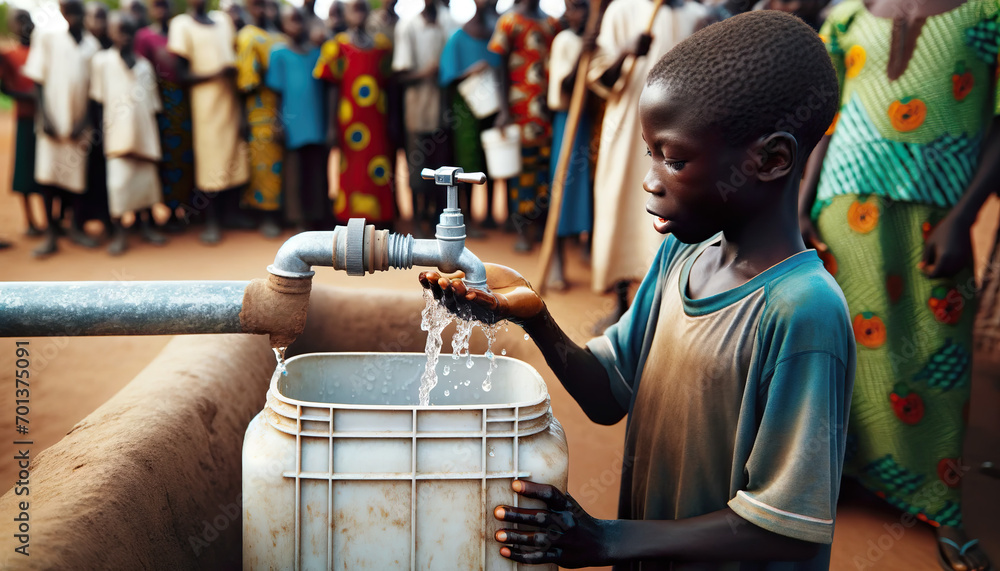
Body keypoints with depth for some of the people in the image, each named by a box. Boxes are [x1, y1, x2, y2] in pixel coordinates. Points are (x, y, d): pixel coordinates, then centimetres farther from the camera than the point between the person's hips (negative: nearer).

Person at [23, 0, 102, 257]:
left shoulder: (92, 45, 7)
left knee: (79, 173, 3)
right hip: (53, 118, -1)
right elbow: (38, 81, 2)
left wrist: (84, 122, -4)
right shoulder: (47, 38, 3)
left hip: (79, 122, 1)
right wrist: (45, 118, -7)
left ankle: (76, 227, 18)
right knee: (48, 173, -3)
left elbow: (93, 87, 6)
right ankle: (51, 233, 4)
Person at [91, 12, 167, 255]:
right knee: (119, 180, -8)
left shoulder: (144, 64, 13)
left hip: (144, 132, 4)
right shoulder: (102, 61, 2)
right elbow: (98, 98, 3)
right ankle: (119, 234, -1)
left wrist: (154, 136, 12)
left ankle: (146, 226, 18)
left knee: (146, 176, 5)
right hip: (118, 132, -3)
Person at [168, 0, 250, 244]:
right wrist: (215, 74, -20)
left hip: (230, 98, 5)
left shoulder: (223, 20, 15)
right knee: (210, 159, -4)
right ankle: (212, 222, 5)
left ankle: (233, 212, 15)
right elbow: (182, 74, -5)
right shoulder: (181, 24, -1)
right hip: (206, 102, -4)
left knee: (234, 157, 4)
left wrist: (242, 111, 9)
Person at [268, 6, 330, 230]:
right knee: (295, 173, 3)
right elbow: (276, 90, 2)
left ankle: (318, 217, 15)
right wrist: (279, 123, -4)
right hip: (293, 125, -2)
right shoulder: (279, 53, 1)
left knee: (318, 172, 4)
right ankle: (299, 221, 13)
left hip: (318, 122, 2)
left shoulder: (318, 50, 7)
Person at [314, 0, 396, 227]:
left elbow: (388, 85, 13)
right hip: (350, 122, -3)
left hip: (378, 121, 3)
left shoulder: (382, 44, 11)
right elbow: (333, 89, -1)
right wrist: (332, 126, -6)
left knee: (381, 174, 4)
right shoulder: (338, 46, 1)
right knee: (352, 173, 0)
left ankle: (381, 224, 12)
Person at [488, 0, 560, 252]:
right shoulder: (509, 21, 0)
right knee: (523, 165, -1)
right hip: (521, 106, -5)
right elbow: (502, 67, -3)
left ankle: (543, 224, 16)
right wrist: (504, 109, -11)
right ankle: (522, 231, 7)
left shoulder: (551, 23, 14)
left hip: (550, 106, 5)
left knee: (549, 163, 3)